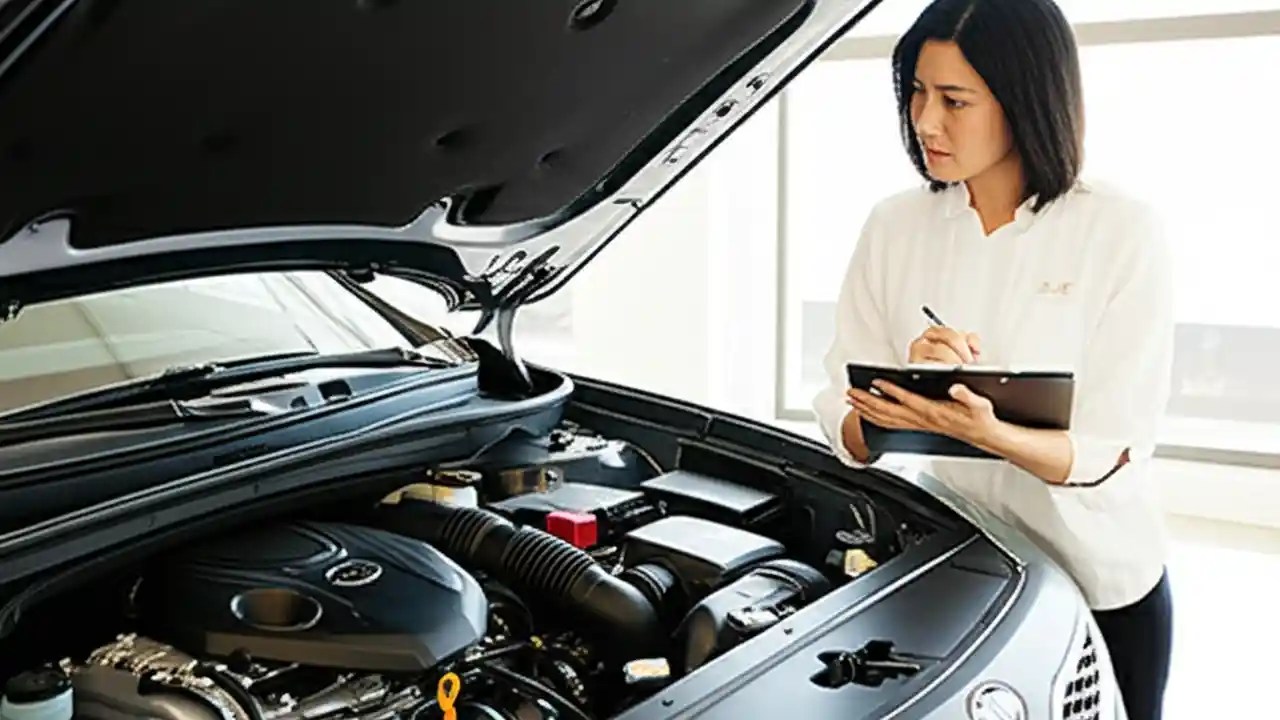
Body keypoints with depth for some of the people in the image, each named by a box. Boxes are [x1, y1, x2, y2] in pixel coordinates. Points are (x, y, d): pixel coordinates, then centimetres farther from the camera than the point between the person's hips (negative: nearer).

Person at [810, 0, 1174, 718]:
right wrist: (911, 382, -29)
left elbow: (1110, 454, -17)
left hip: (1100, 583, -2)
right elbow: (848, 428, -7)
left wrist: (987, 432, -36)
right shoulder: (894, 226, -4)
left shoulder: (1123, 231, -13)